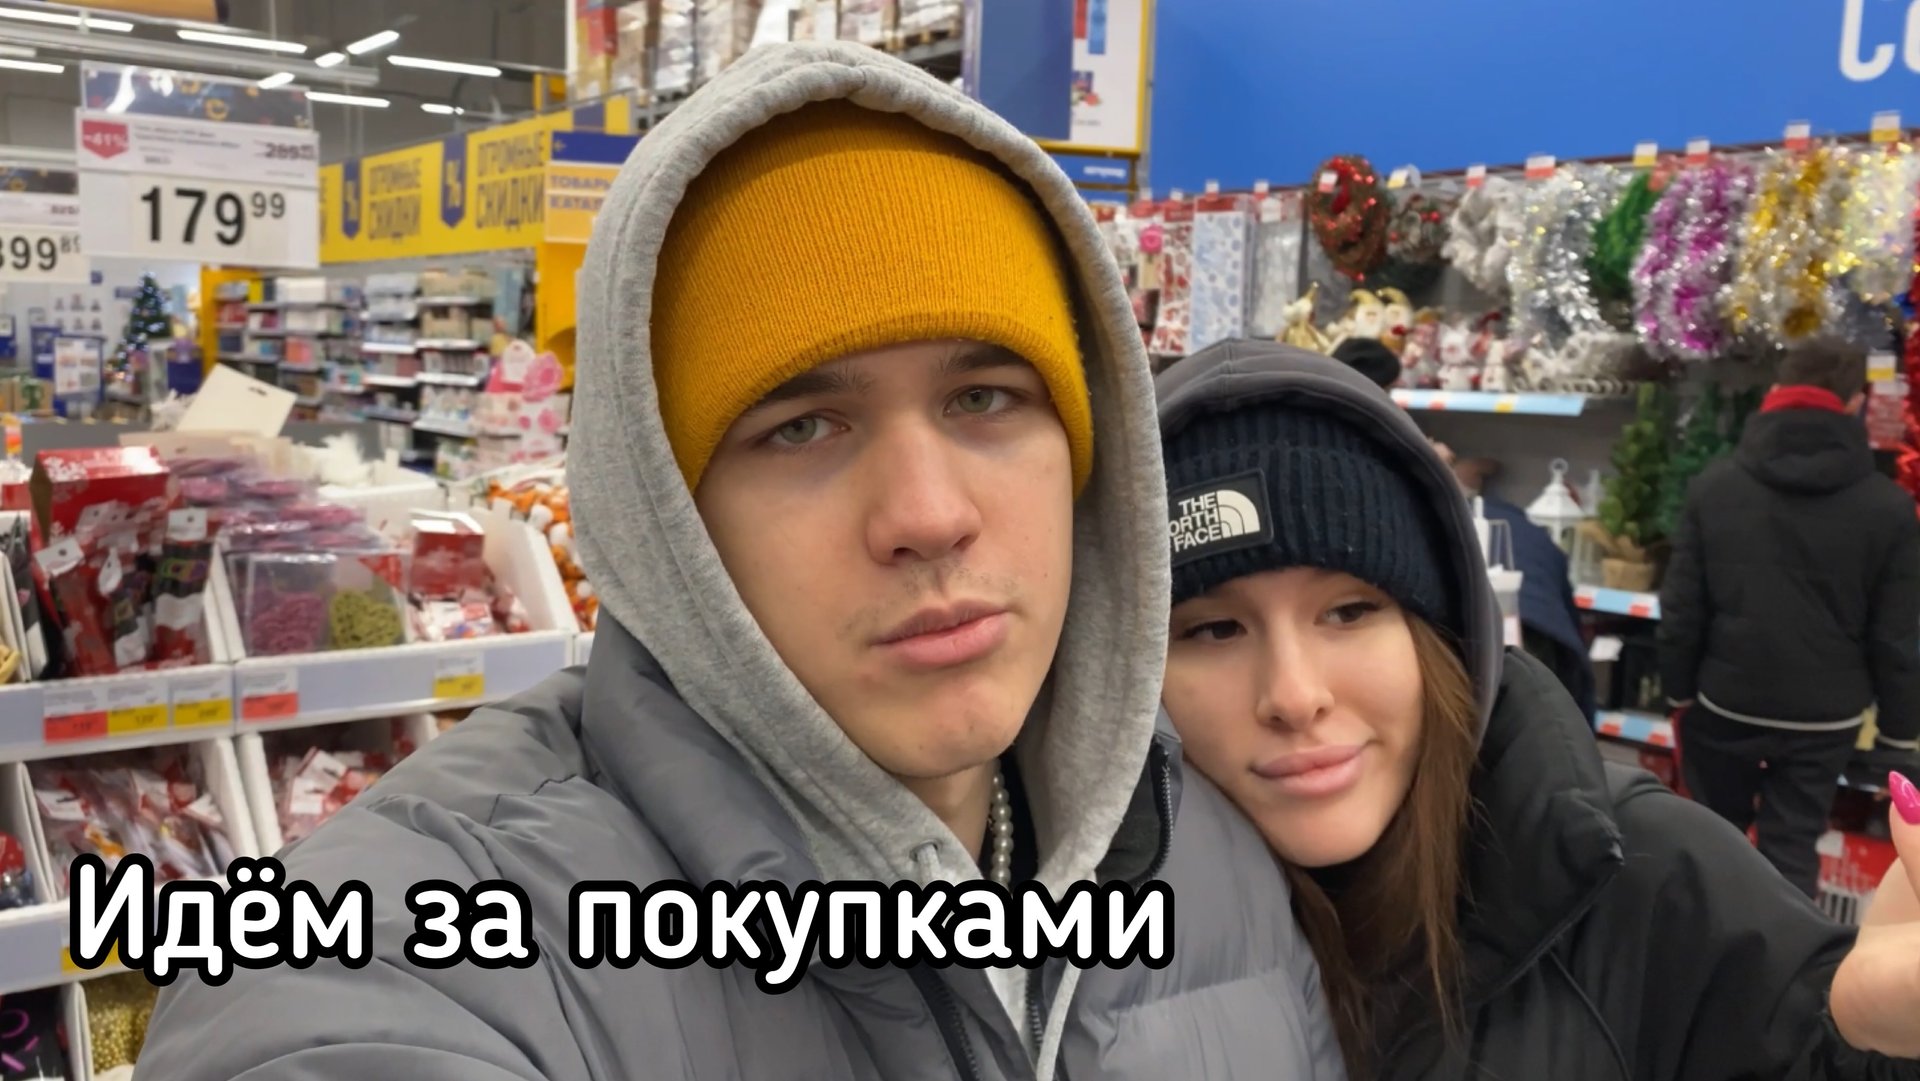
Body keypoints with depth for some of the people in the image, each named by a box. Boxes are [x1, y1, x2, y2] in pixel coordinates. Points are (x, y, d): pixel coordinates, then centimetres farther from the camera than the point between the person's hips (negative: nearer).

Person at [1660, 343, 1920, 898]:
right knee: (1792, 851, 7)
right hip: (1825, 714, -1)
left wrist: (1678, 687, 9)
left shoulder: (1713, 485, -6)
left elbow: (1681, 608, -3)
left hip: (1725, 703, 1)